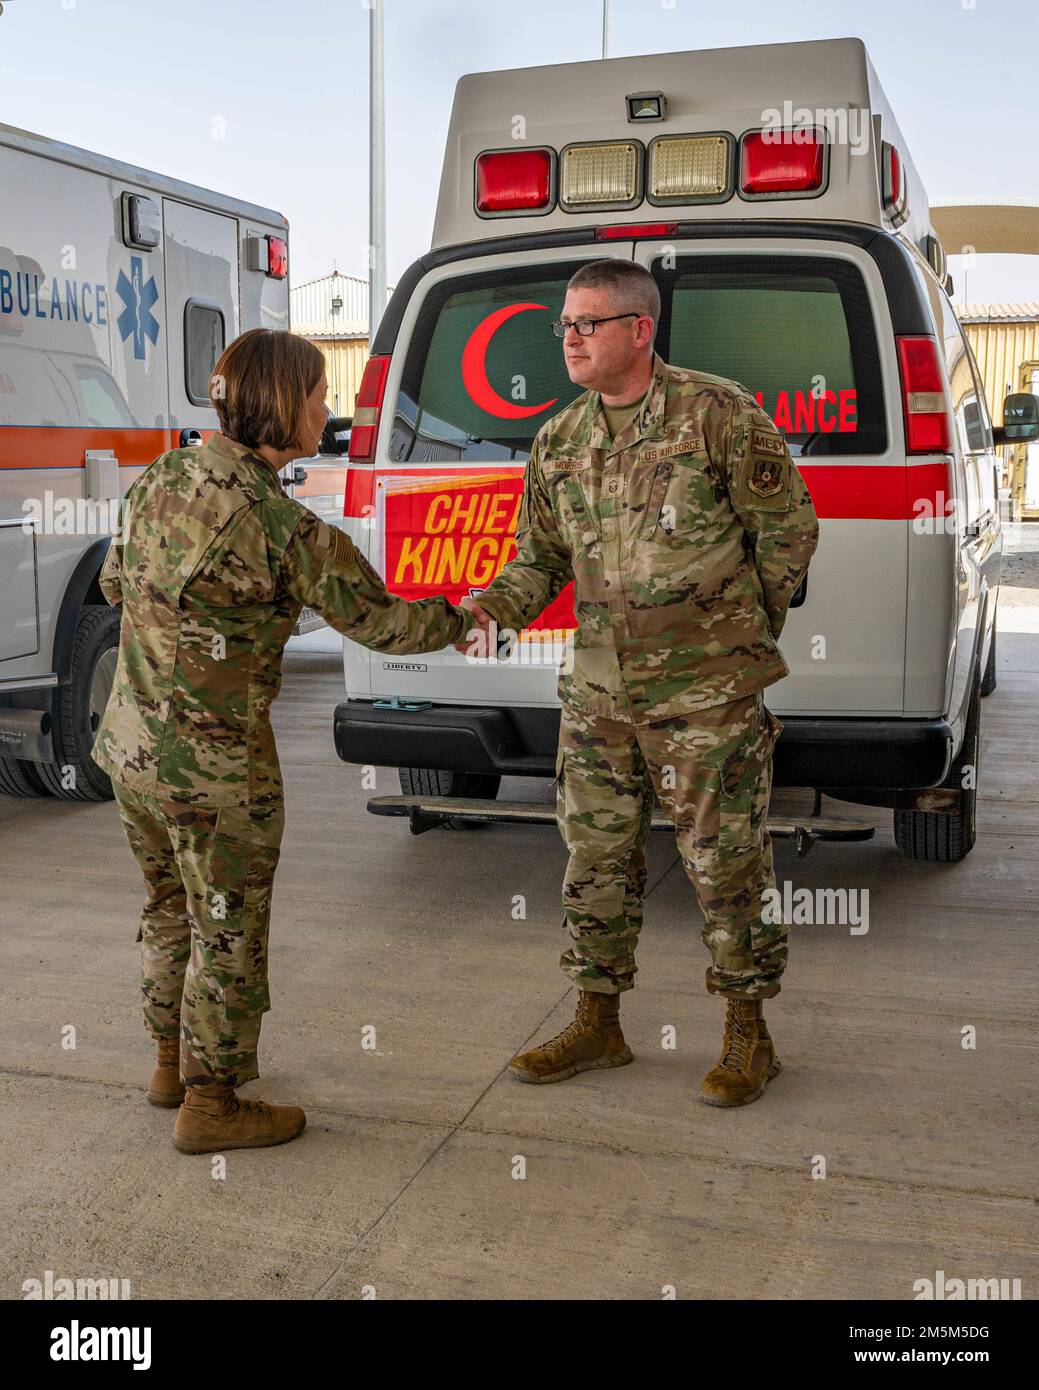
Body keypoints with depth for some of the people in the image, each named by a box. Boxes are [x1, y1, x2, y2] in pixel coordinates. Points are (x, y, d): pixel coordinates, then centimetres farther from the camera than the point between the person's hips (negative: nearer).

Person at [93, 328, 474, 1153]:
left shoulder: (164, 478, 1)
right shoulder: (287, 528, -20)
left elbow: (116, 581, 17)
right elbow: (378, 621, -10)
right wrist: (459, 621, 9)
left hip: (130, 744, 8)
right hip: (216, 765, -8)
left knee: (173, 909, 24)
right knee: (229, 931, 9)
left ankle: (174, 1061, 41)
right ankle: (212, 1102, 22)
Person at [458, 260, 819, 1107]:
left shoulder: (720, 414, -8)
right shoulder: (559, 443, 7)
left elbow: (788, 527, -1)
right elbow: (541, 559, 11)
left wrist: (745, 632, 5)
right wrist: (492, 609, -9)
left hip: (707, 695, -5)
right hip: (599, 691, 5)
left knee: (725, 864, 3)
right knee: (598, 862, 11)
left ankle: (748, 1036, 21)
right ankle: (598, 1026, 28)